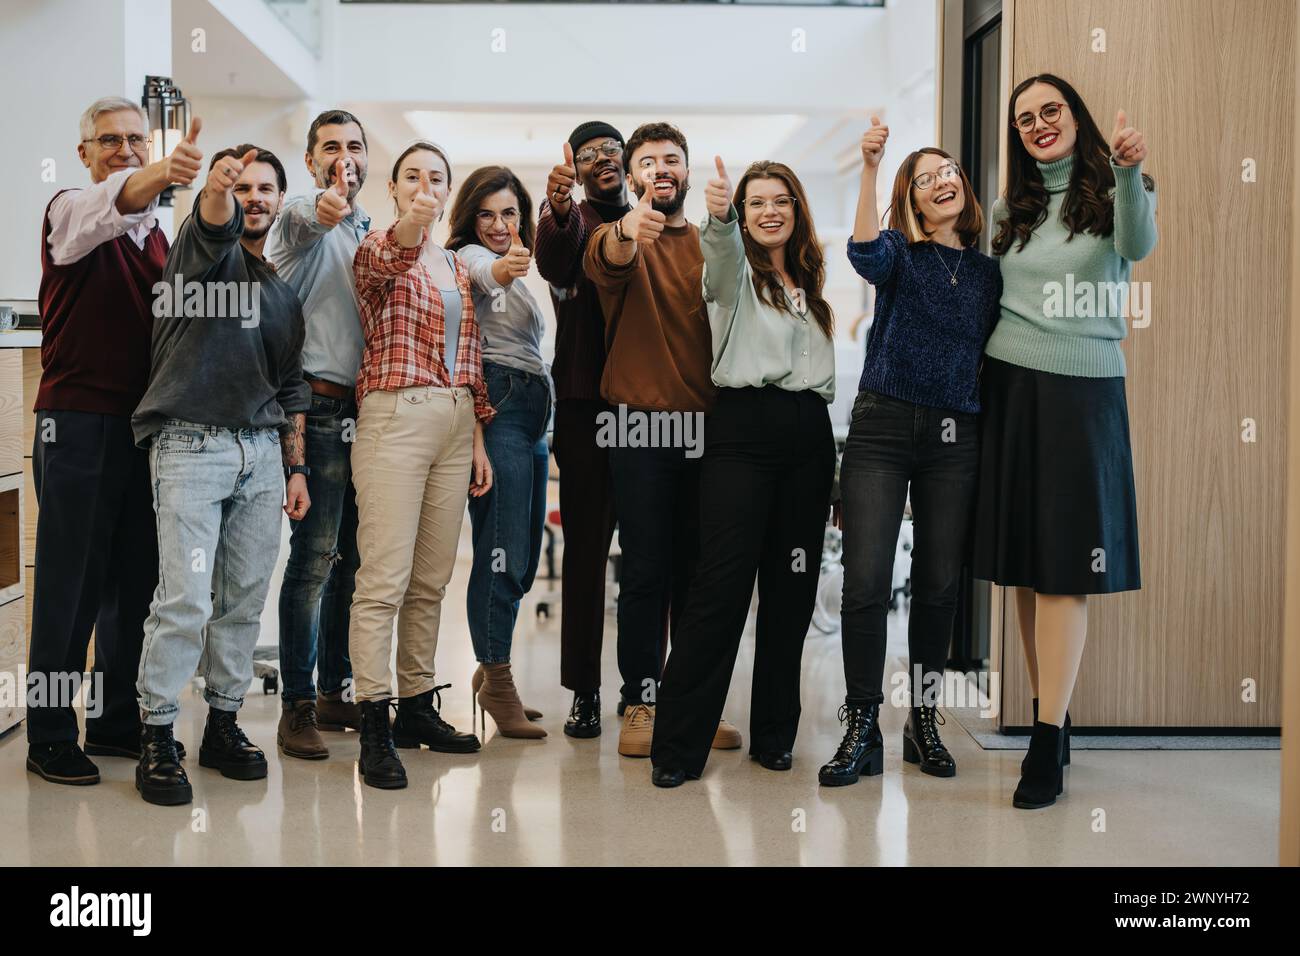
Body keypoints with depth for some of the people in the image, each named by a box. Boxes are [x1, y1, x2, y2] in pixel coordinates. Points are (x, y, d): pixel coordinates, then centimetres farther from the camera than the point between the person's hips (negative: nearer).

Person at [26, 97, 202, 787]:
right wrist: (160, 176, -48)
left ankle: (116, 718, 21)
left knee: (135, 579, 10)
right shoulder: (71, 212, -3)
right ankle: (50, 736, 5)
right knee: (70, 580, -3)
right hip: (78, 419, -6)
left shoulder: (156, 231, 18)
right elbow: (109, 207, -28)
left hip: (144, 420, 6)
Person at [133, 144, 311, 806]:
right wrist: (217, 187, -45)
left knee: (245, 599, 6)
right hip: (193, 445, -6)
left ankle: (224, 725, 16)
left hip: (262, 452, 6)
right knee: (186, 601, -11)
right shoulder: (205, 249, 3)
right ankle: (156, 739, -2)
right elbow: (214, 226, -23)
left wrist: (296, 466, 14)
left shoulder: (283, 293, 20)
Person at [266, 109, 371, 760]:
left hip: (365, 409, 7)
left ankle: (335, 691, 19)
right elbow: (301, 225, -27)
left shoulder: (370, 230, 19)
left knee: (352, 557, 9)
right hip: (320, 406, -7)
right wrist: (322, 212, -52)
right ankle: (297, 705, -4)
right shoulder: (301, 215, -1)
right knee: (315, 555, -10)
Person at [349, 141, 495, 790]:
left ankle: (418, 706, 18)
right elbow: (382, 263, -26)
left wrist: (477, 438, 13)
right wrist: (409, 230, -47)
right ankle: (374, 726, -10)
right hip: (395, 417, -7)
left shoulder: (456, 267, 19)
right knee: (384, 578, -11)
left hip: (455, 425, 7)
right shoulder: (377, 250, 1)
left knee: (431, 580, 10)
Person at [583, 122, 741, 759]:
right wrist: (626, 232, -47)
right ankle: (640, 704, 6)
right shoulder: (622, 240, 1)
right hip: (641, 427, -3)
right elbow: (605, 261, -23)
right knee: (645, 572, -3)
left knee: (699, 570, 9)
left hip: (707, 426, 4)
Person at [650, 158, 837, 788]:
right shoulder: (734, 270, 4)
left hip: (809, 433, 6)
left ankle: (774, 733, 17)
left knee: (792, 585, 6)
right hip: (743, 430, -5)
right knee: (723, 583, -12)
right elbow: (722, 248, -21)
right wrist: (718, 214, -43)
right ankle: (677, 744, -7)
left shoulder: (811, 281, 20)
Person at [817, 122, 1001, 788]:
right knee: (866, 580, -9)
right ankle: (861, 730, 0)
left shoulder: (988, 270, 13)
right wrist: (869, 169, -30)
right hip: (883, 428, -3)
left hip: (956, 439, 3)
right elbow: (866, 255, -22)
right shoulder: (902, 253, 3)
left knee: (939, 584, 7)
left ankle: (924, 720, 20)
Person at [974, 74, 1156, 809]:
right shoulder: (1011, 207, 13)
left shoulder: (1112, 189, 1)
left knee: (1066, 560, -8)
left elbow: (1138, 244, -21)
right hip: (1010, 387, 4)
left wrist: (1131, 171, -37)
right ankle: (1055, 713, 15)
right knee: (1024, 561, 4)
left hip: (1084, 389, -4)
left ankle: (1047, 743, -8)